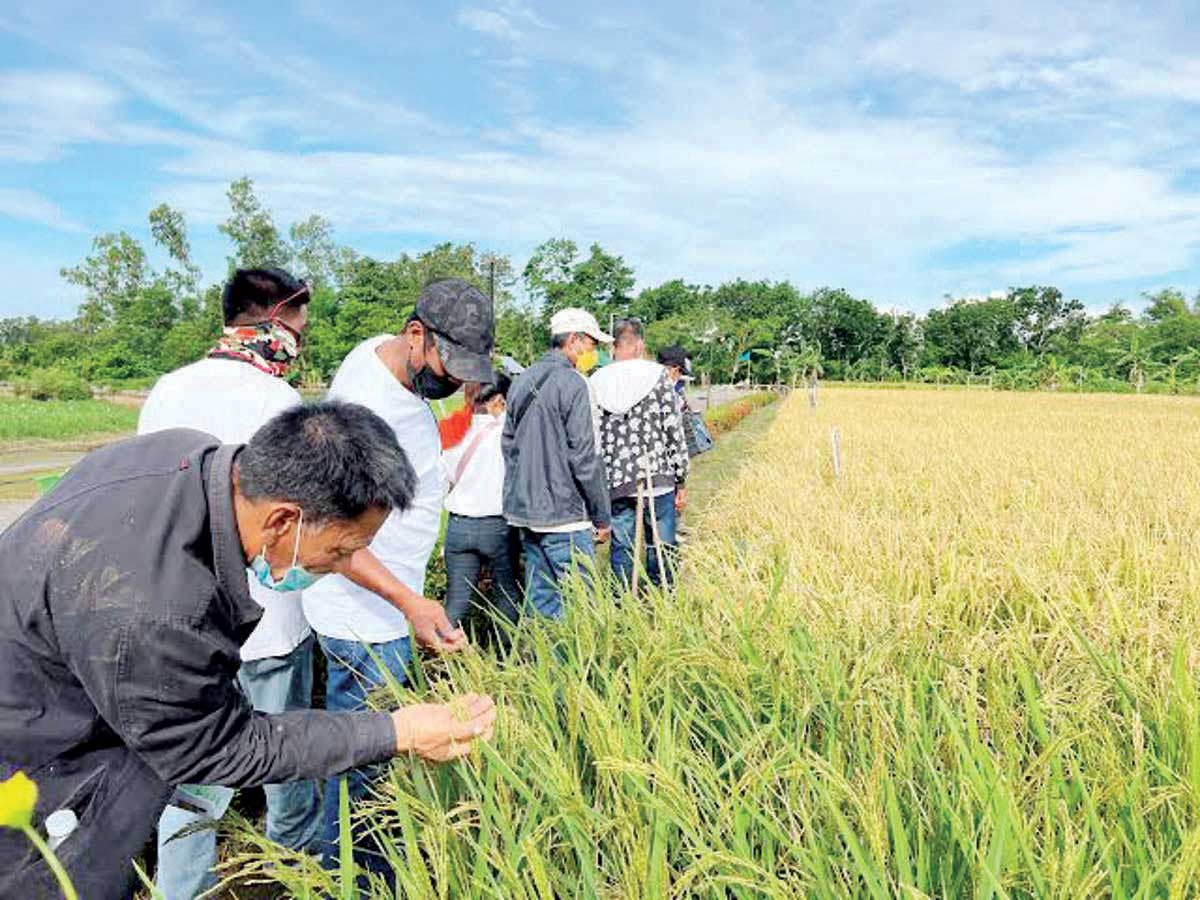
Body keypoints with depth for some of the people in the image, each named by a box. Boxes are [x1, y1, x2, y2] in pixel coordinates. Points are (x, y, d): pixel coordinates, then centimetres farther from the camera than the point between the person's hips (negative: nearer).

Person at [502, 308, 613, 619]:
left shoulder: (522, 381, 13)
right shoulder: (572, 383, -12)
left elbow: (509, 444, 17)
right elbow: (583, 456, -14)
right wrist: (603, 515, -6)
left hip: (524, 511, 8)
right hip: (563, 513, -8)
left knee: (540, 599, 15)